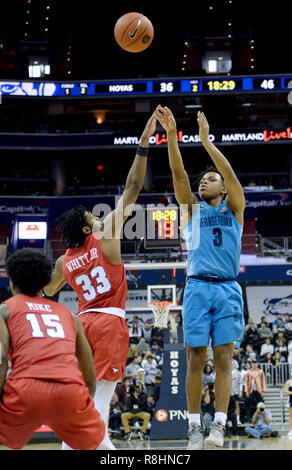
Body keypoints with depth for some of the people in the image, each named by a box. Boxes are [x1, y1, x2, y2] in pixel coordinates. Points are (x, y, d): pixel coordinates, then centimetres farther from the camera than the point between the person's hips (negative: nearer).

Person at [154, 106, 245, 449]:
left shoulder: (234, 208, 13)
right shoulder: (191, 208, 16)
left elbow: (229, 173, -3)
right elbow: (178, 174, 3)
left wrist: (206, 139, -12)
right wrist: (171, 134, -10)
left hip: (228, 289, -1)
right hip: (198, 287, 1)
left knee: (223, 358, -5)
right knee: (195, 358, -2)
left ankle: (219, 424, -7)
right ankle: (194, 426, 0)